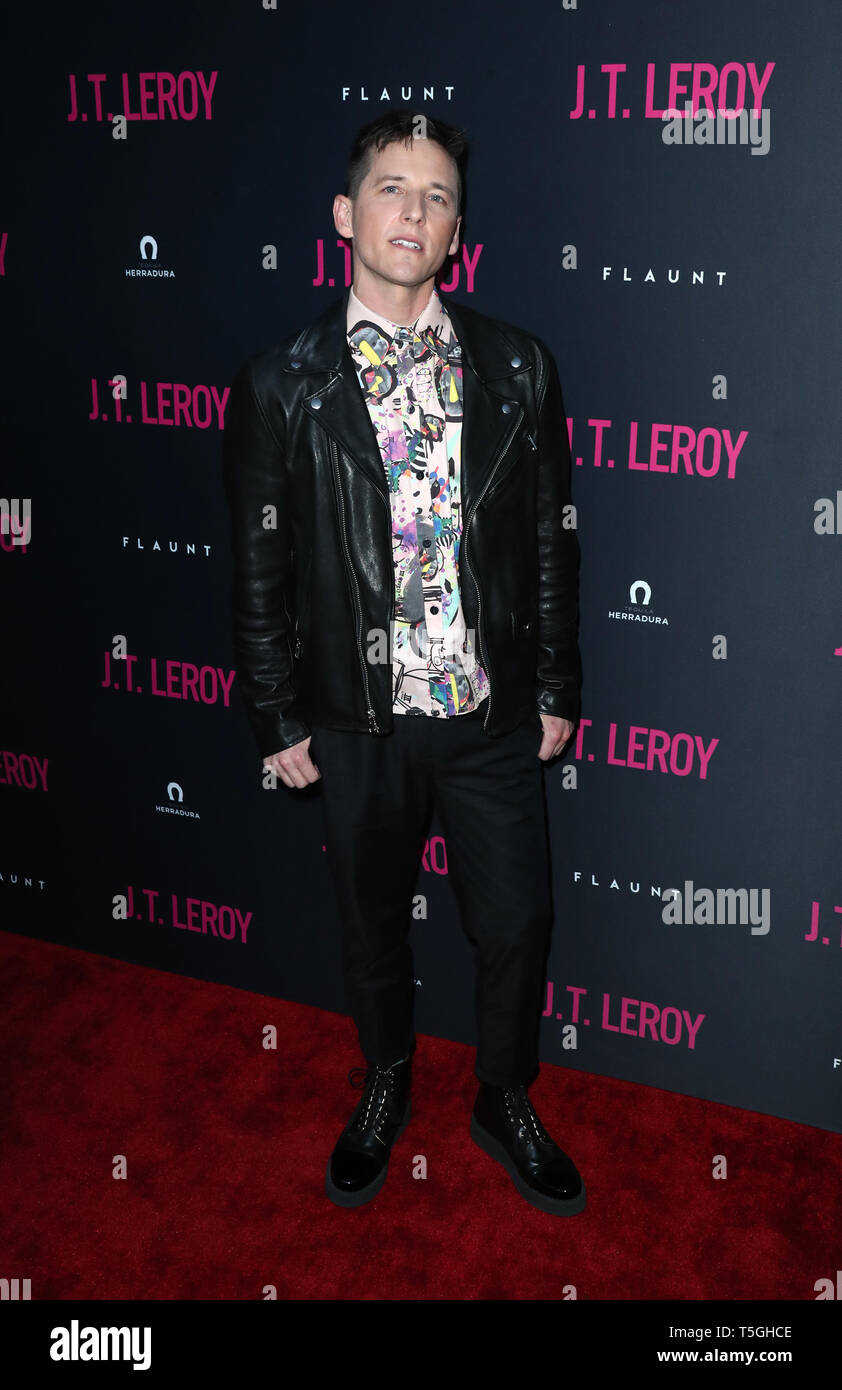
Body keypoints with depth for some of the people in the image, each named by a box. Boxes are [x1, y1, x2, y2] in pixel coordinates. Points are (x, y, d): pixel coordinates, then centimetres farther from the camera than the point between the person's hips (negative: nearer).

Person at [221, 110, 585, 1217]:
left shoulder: (519, 367, -1)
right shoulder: (278, 385, -5)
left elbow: (552, 538, 3)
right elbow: (260, 570, -2)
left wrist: (555, 689, 3)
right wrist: (279, 718, -2)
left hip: (495, 717, 1)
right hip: (358, 722, -1)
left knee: (516, 927, 11)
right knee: (372, 924, 18)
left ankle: (506, 1104, 39)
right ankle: (385, 1087, 45)